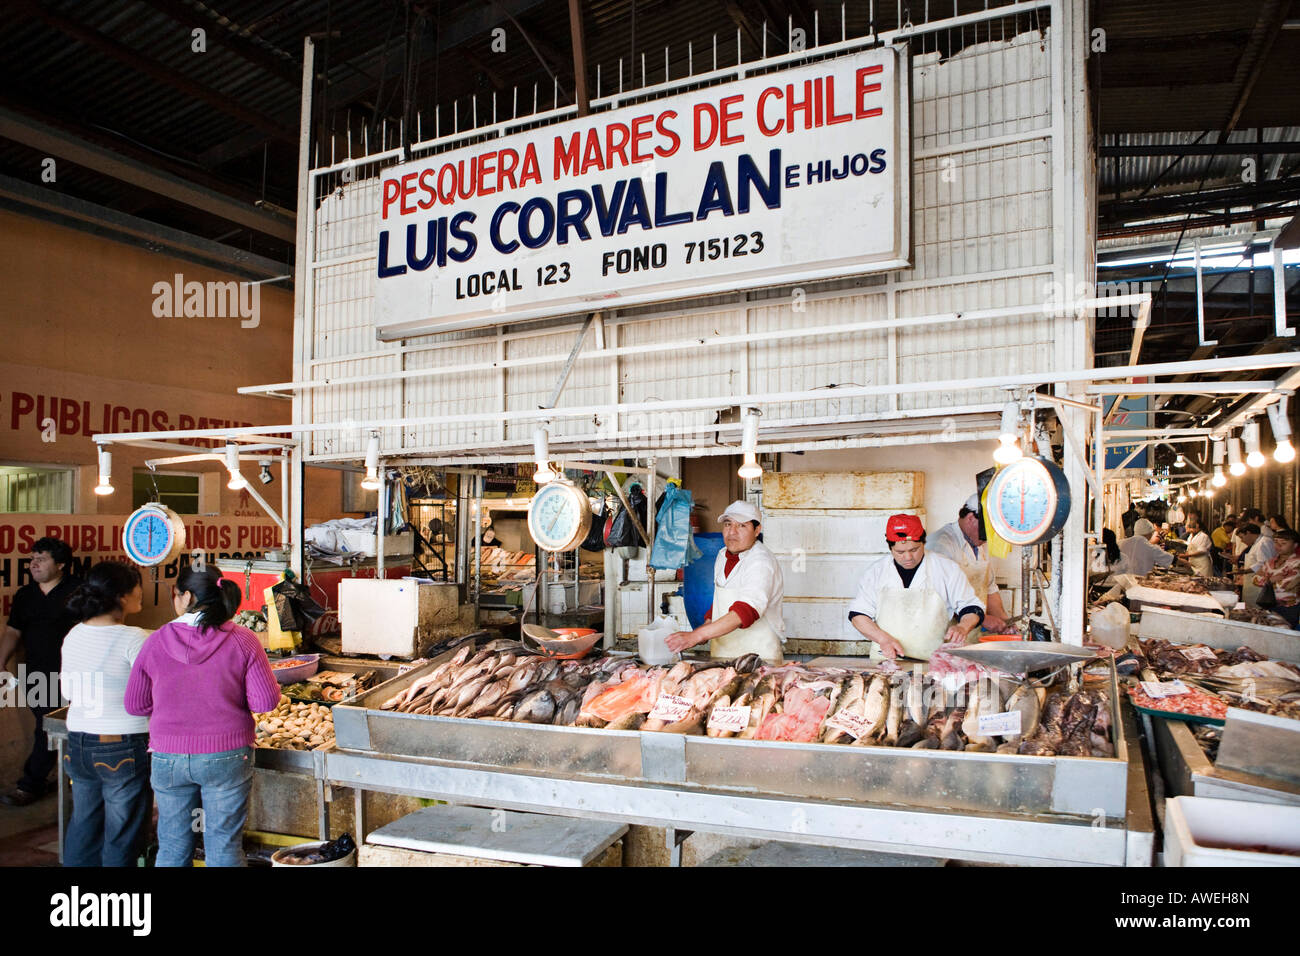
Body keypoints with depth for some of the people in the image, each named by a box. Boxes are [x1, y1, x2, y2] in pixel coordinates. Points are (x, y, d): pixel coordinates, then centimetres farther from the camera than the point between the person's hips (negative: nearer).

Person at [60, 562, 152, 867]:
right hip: (123, 748, -6)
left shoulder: (73, 636, 3)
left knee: (83, 825, 19)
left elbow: (68, 691, 13)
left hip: (78, 744, 7)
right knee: (121, 837, 6)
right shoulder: (135, 639, -19)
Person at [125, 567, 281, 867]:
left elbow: (135, 705, 1)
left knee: (172, 846, 18)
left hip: (168, 757, 1)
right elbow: (266, 701, -12)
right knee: (224, 846, 11)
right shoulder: (243, 641, -12)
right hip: (226, 757, -1)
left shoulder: (156, 642, -7)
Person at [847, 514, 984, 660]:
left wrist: (963, 627, -10)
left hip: (934, 660, -1)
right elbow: (858, 614, 8)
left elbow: (971, 607, 12)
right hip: (887, 657, 1)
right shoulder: (876, 571, 8)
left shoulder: (946, 568, 5)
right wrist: (883, 639, -8)